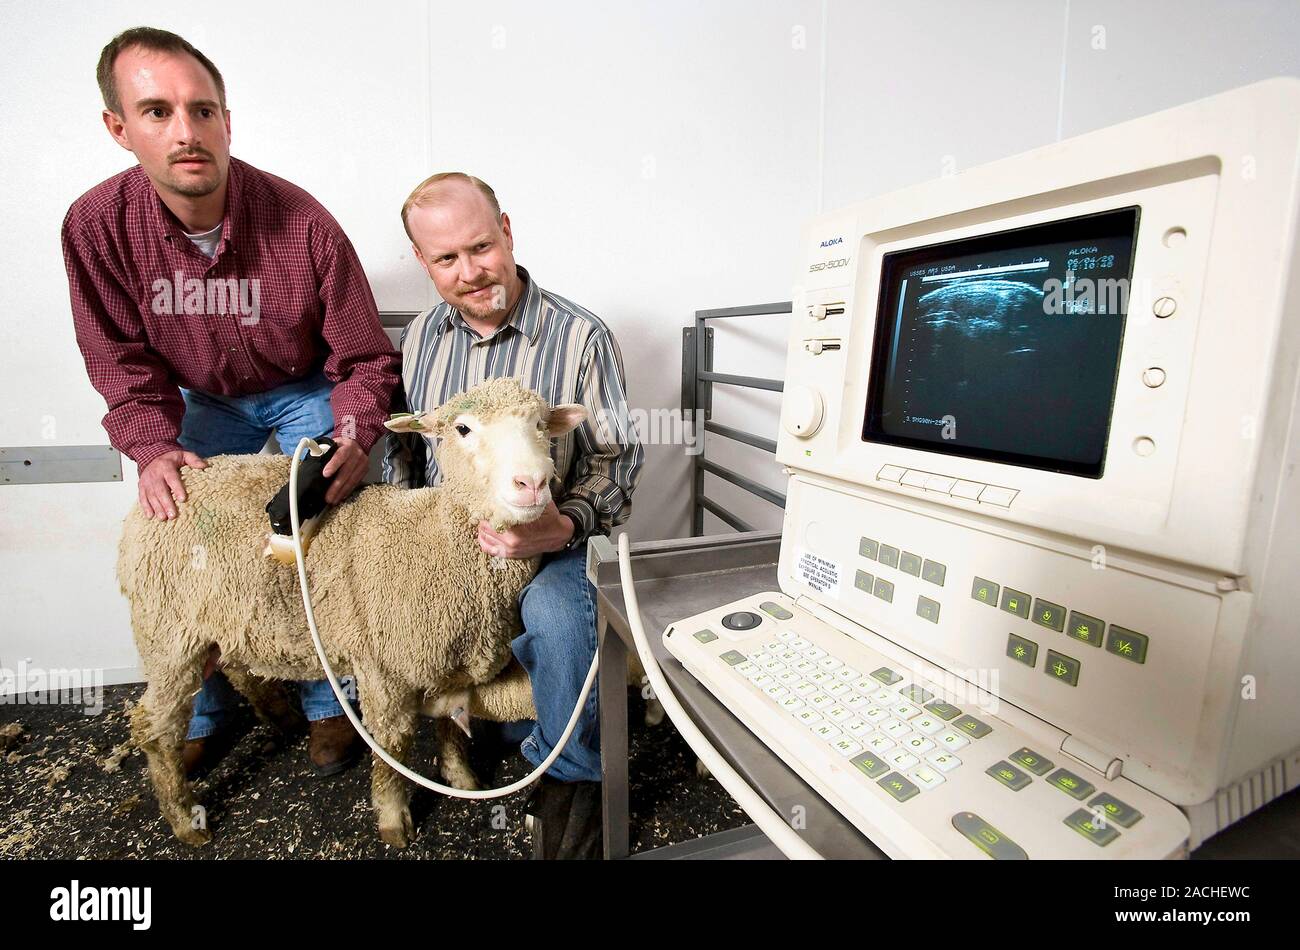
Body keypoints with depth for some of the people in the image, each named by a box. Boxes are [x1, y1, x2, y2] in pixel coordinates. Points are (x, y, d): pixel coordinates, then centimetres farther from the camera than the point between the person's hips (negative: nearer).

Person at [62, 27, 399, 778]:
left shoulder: (301, 223, -25)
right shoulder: (97, 226, -17)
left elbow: (365, 359, -20)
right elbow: (125, 361, -7)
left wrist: (355, 438, -37)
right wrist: (154, 448, -23)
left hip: (305, 392, -2)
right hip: (203, 398, 3)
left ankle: (328, 705, 17)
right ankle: (205, 712, 26)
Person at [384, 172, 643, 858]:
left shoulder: (581, 338, -7)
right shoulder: (419, 339, 9)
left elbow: (614, 459, -6)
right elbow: (401, 447, 18)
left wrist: (564, 526, -23)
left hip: (545, 543, -4)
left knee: (557, 617, -33)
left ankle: (569, 786, -4)